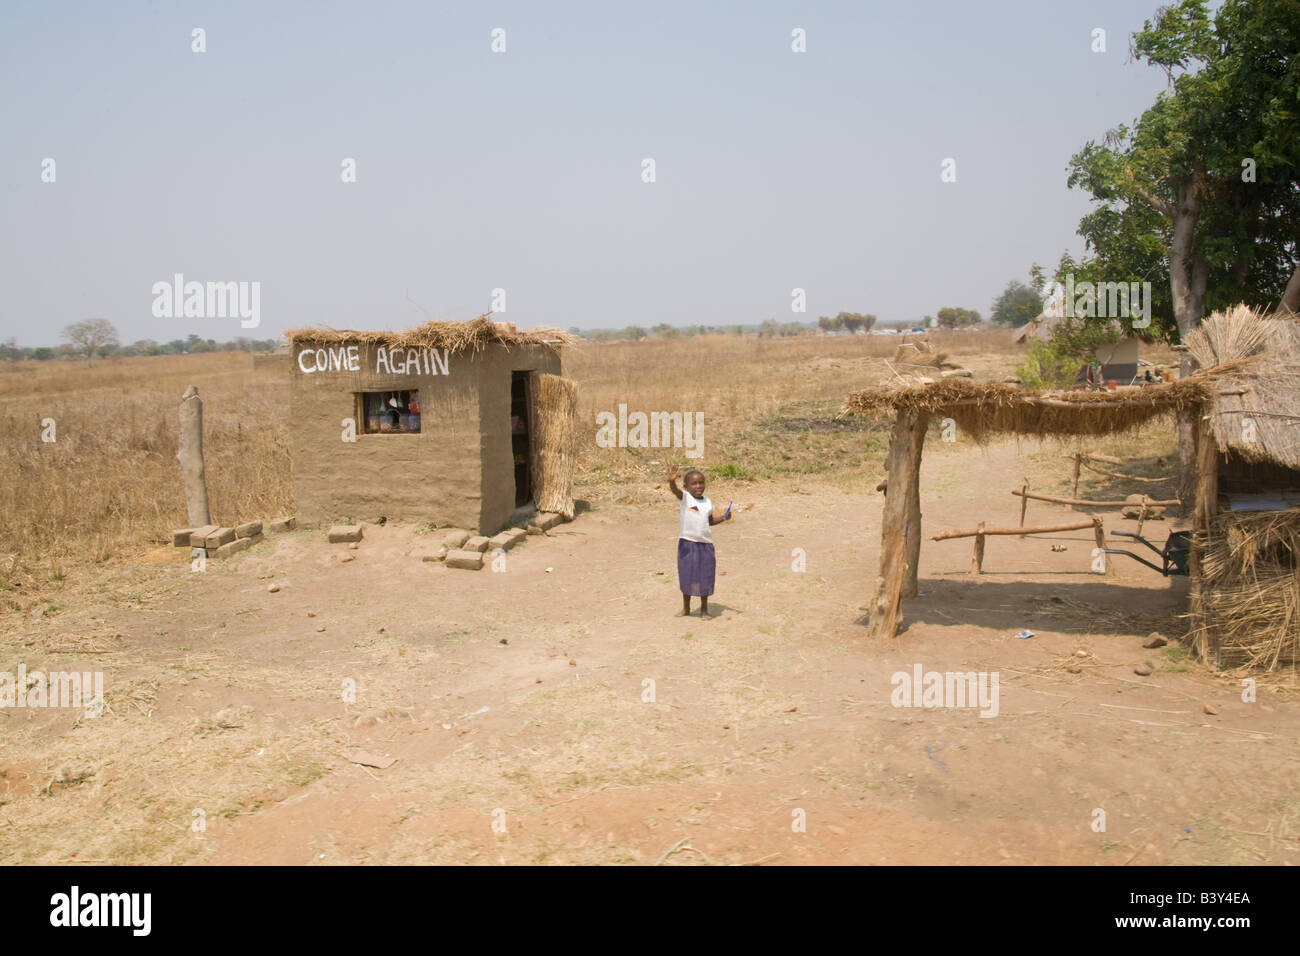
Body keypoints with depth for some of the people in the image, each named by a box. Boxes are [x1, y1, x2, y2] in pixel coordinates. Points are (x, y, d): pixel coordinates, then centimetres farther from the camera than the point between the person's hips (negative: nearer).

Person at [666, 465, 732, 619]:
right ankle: (686, 608, 23)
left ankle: (704, 609, 20)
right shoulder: (685, 497, -6)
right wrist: (671, 481, -50)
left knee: (705, 577, 7)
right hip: (687, 543, -3)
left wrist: (723, 518, 4)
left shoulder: (707, 502, 7)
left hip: (705, 544, 3)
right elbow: (675, 490, -28)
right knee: (687, 576, 7)